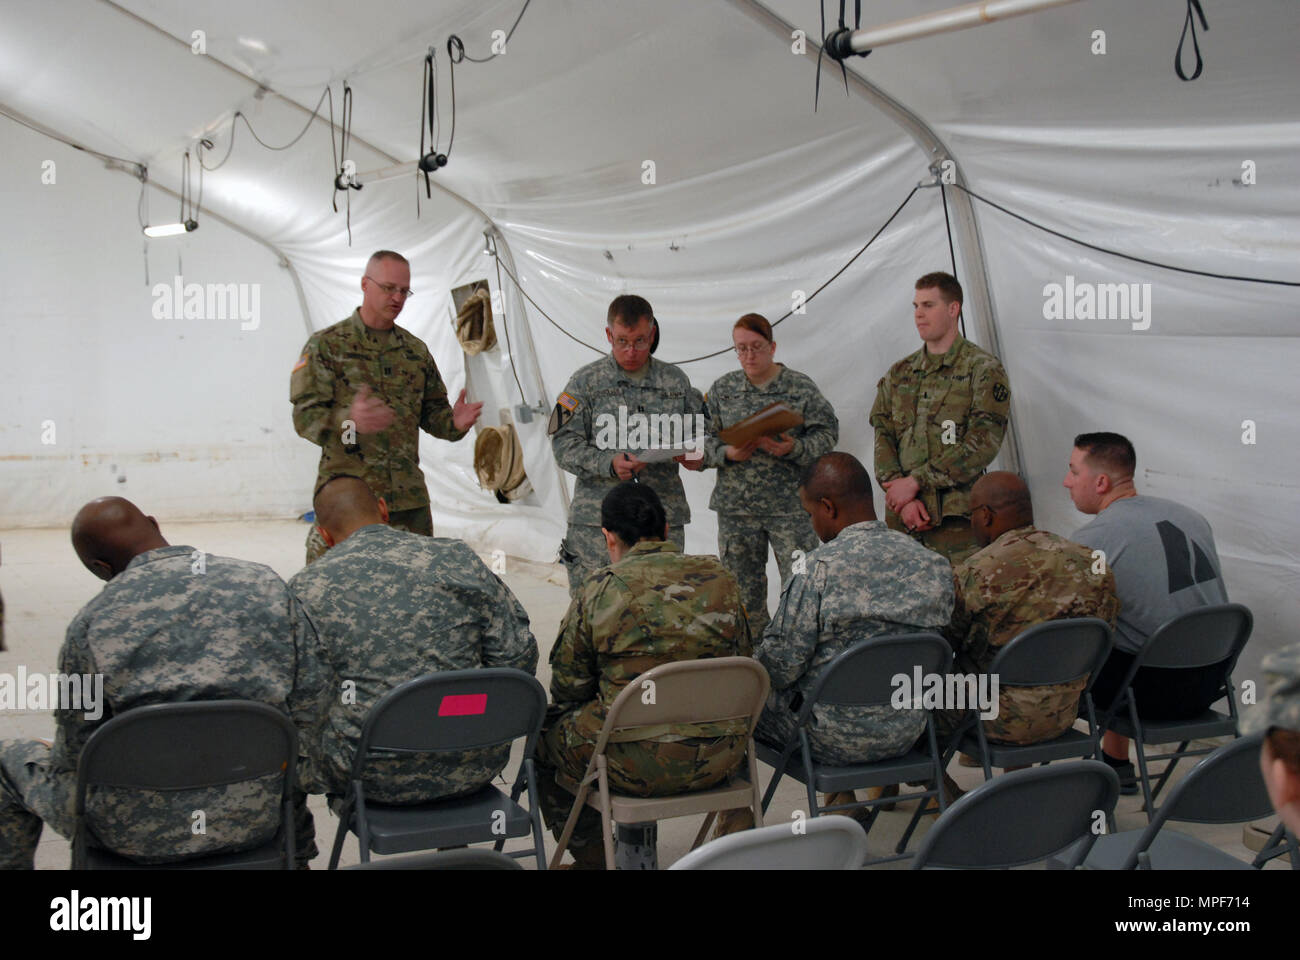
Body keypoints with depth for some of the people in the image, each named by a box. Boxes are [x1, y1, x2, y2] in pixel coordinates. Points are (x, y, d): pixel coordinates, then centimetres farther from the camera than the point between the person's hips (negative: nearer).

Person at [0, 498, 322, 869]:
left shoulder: (91, 622, -11)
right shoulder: (267, 584, -4)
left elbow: (74, 757, -5)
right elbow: (308, 709, -2)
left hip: (142, 830, -2)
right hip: (256, 818, 3)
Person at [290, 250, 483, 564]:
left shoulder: (415, 349, 15)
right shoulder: (326, 345, 0)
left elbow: (431, 411, 18)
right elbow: (305, 415, -8)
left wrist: (454, 422, -6)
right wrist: (348, 419, -29)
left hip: (409, 498, 5)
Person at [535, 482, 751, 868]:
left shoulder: (600, 590, -9)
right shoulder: (721, 579, 1)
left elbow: (568, 688, -2)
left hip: (637, 764, -5)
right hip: (718, 757, 5)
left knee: (545, 731, 22)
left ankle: (595, 856, 30)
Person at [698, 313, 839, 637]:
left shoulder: (800, 387, 1)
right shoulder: (722, 388, 8)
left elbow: (827, 433, 0)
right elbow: (703, 439, 8)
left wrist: (794, 449, -17)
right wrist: (727, 454, -12)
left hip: (790, 504, -2)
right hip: (735, 506, 2)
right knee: (743, 588, 9)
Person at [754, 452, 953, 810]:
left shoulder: (818, 570, -21)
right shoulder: (934, 565, -4)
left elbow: (781, 664, -17)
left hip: (836, 739, -6)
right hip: (907, 733, 6)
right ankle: (840, 796, 37)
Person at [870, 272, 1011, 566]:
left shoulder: (983, 370, 1)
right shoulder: (898, 374, 17)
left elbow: (982, 444, -9)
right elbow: (883, 439, 10)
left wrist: (916, 481, -13)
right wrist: (901, 493, -7)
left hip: (956, 517, -4)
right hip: (901, 518, 5)